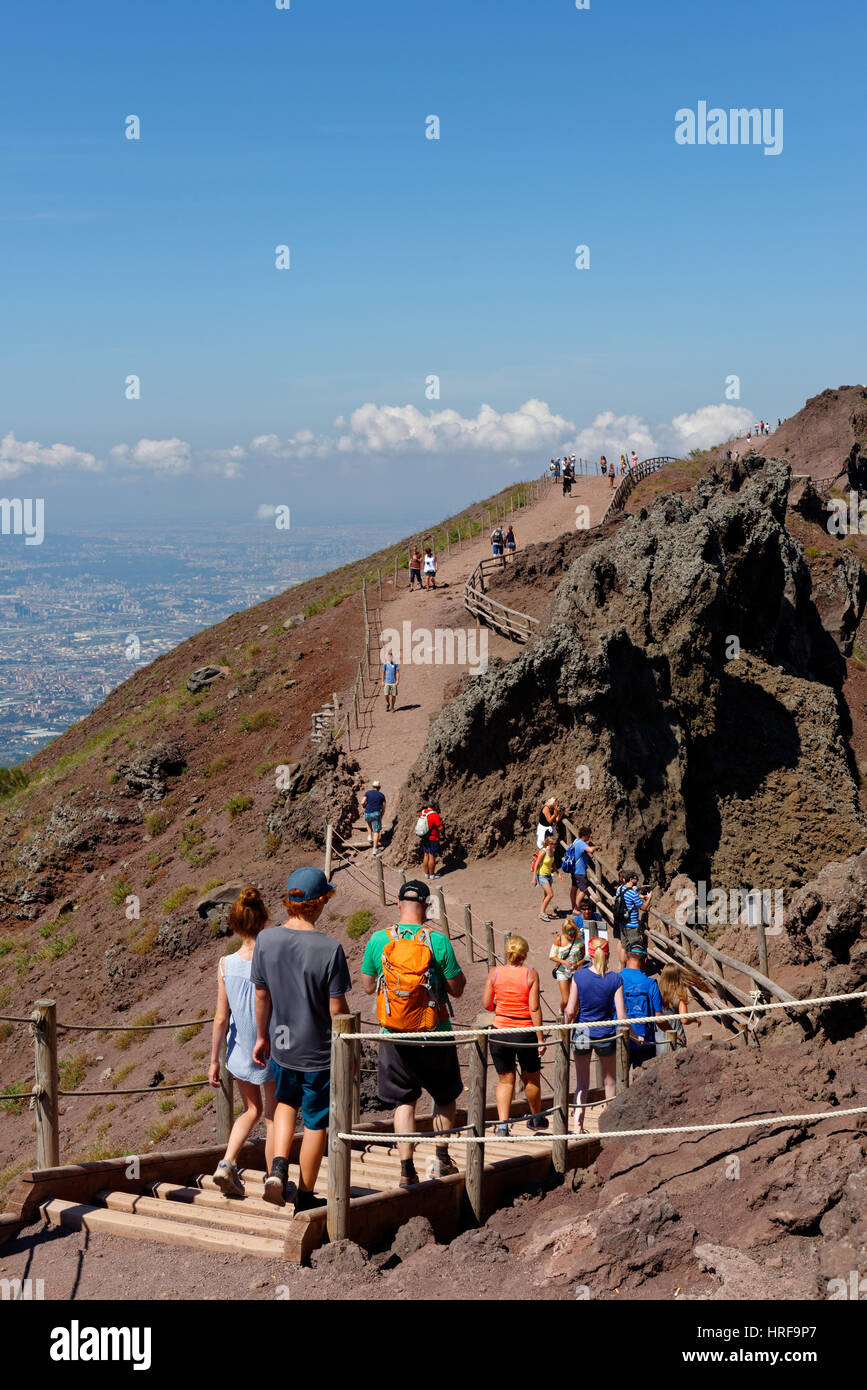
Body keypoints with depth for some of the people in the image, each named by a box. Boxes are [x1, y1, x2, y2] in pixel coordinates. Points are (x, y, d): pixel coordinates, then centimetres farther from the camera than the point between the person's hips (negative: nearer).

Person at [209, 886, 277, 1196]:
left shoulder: (226, 965, -11)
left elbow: (221, 1018, -7)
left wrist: (214, 1060, 3)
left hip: (240, 1052, 3)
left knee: (252, 1110, 24)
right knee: (273, 1118, 13)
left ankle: (227, 1164, 6)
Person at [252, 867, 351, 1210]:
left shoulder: (266, 940, -10)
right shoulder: (329, 949, -22)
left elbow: (262, 993, 1)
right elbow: (337, 1008, -16)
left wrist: (262, 1036, 16)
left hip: (281, 1045, 4)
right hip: (319, 1050, -4)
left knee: (286, 1102, 29)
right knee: (316, 1122, 12)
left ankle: (278, 1166, 10)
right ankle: (305, 1198, 22)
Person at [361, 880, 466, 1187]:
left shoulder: (378, 941, -7)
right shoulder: (438, 942, -14)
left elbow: (367, 986, 4)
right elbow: (457, 989, -6)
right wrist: (455, 971, 11)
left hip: (394, 1036, 1)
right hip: (434, 1035, -1)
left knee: (403, 1101, 12)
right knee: (445, 1096, 20)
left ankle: (407, 1168, 6)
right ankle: (442, 1158, 25)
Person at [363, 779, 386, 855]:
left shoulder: (368, 793, 6)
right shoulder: (381, 795, 7)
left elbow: (363, 802, -7)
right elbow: (383, 807, 7)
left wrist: (364, 807, 17)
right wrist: (381, 817, 21)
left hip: (367, 814, 2)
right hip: (376, 814, -2)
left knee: (369, 822, 38)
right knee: (376, 832, 3)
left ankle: (370, 837, 26)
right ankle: (375, 849, -3)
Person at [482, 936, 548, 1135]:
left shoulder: (494, 972, -4)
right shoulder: (531, 974, -10)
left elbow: (486, 1004, -2)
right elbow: (534, 1009, -11)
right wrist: (540, 1038, -6)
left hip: (500, 1032, 1)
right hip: (525, 1033, -1)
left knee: (505, 1080, 12)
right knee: (531, 1078, 19)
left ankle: (502, 1123, 0)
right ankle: (536, 1118, 36)